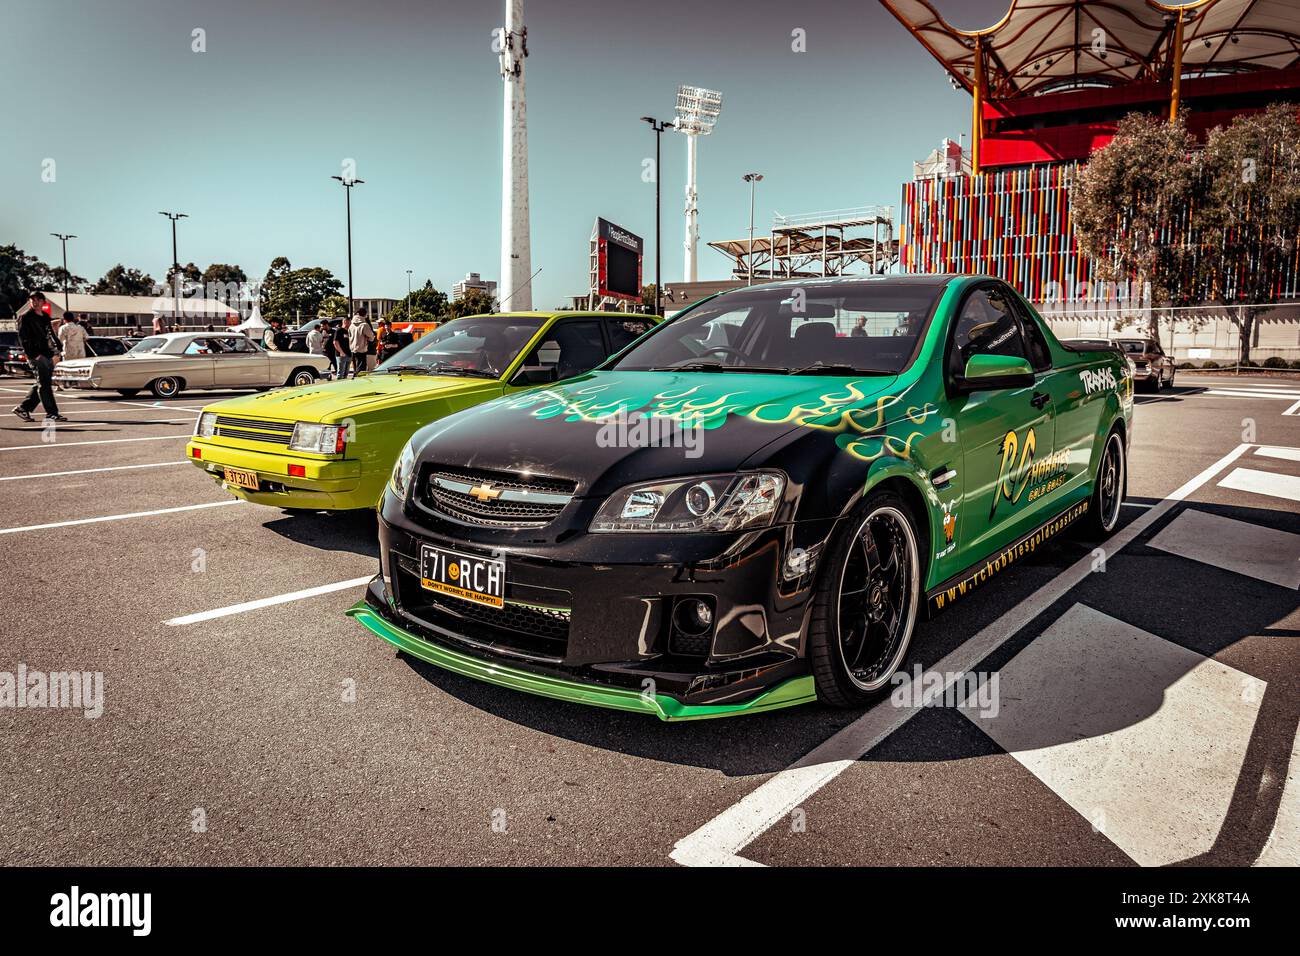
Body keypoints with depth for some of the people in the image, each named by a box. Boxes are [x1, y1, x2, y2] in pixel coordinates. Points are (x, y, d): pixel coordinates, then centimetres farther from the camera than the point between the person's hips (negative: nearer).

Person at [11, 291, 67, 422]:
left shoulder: (45, 317, 18)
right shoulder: (25, 317, -3)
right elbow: (23, 339, -9)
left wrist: (56, 350, 10)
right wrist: (34, 355, -15)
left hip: (48, 355, 8)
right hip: (36, 356, -8)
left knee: (42, 385, 10)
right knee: (44, 384, -8)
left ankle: (23, 408, 21)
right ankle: (51, 413, -7)